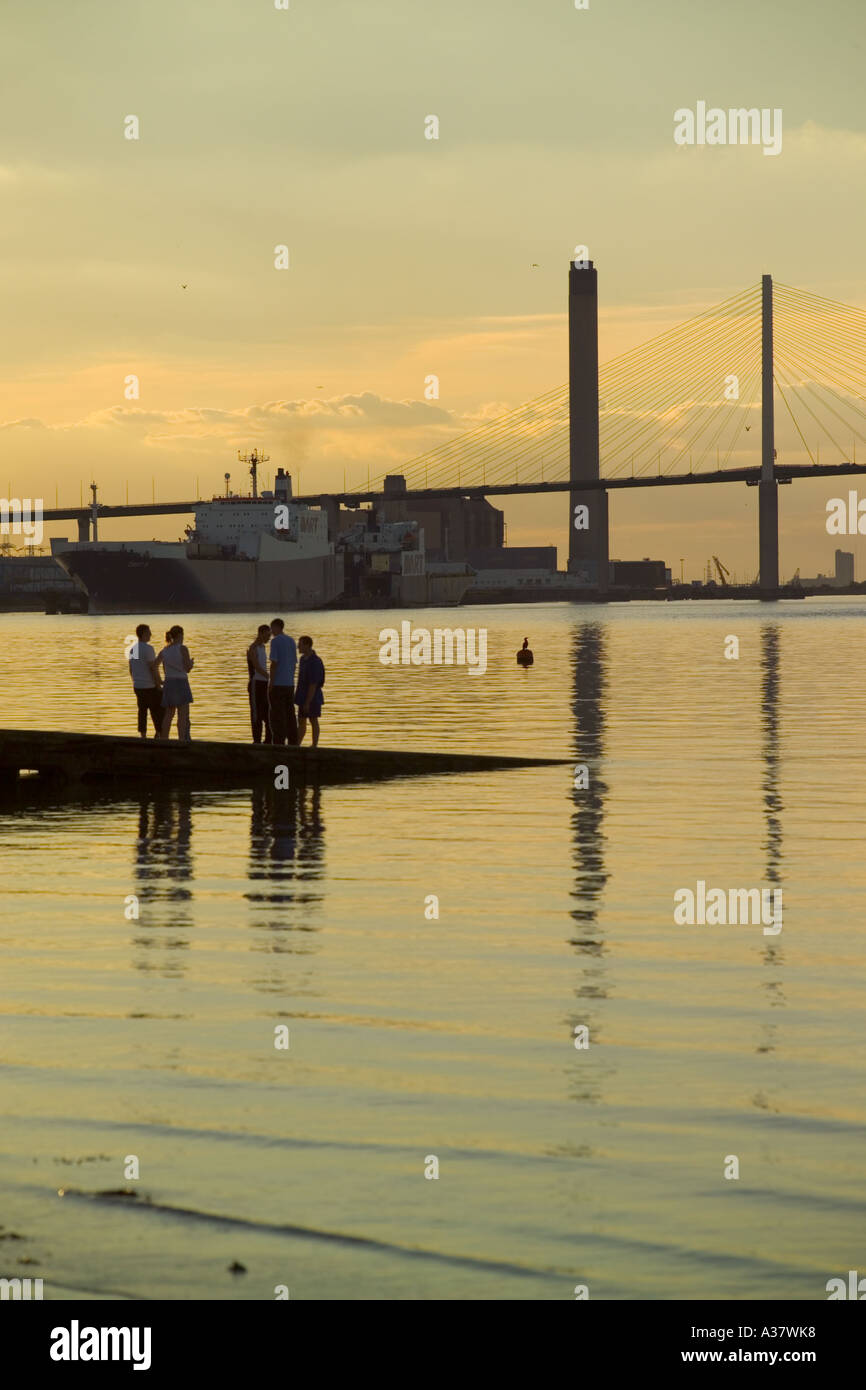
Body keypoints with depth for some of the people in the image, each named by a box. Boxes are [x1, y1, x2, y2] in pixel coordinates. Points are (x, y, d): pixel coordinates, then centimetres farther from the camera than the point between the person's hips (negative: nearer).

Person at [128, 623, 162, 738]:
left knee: (142, 711, 10)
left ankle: (143, 736, 11)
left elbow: (131, 669, 14)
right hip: (150, 686, -7)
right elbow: (153, 668, -18)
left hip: (137, 686, 7)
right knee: (157, 712, 2)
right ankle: (157, 734, 1)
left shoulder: (132, 648, 8)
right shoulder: (147, 648, -17)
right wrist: (159, 685, -12)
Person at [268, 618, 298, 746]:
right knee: (290, 715, 9)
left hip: (277, 684, -7)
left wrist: (270, 685, -14)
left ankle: (279, 743, -6)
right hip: (289, 684, 7)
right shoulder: (292, 641, 12)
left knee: (277, 716, -4)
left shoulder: (275, 641, -11)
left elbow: (273, 663, -16)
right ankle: (293, 743, 8)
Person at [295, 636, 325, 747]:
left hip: (312, 697, -9)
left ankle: (314, 746, 6)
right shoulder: (303, 658, 9)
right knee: (301, 721, 12)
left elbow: (313, 684, -21)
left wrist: (307, 703, -21)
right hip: (303, 697, 9)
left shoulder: (314, 662, -20)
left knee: (313, 721, -1)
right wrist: (299, 698, 16)